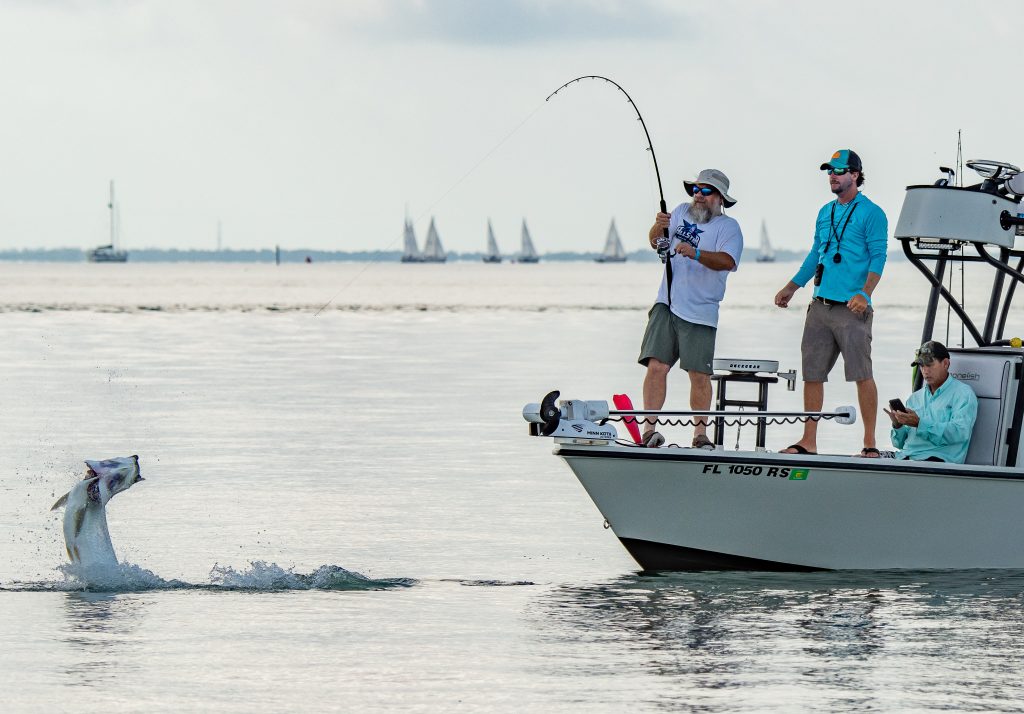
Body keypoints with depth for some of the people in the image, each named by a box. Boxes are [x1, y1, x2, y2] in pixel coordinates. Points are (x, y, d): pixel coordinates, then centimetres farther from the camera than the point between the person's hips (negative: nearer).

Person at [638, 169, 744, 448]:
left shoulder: (728, 227, -1)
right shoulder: (682, 212, 14)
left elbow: (727, 261, -17)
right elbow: (655, 243, 16)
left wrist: (696, 253, -33)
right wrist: (659, 228, -7)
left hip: (700, 313, -3)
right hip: (666, 306, 3)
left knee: (700, 375, -4)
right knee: (657, 366, -7)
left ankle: (700, 433, 8)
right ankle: (649, 428, -7)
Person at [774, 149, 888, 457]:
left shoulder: (871, 213, -3)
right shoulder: (825, 213, 18)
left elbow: (878, 257, -10)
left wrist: (865, 294, -23)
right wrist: (791, 288, 27)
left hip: (852, 308, -7)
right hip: (820, 305, 7)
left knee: (862, 374, -8)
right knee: (812, 374, 6)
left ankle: (870, 443, -5)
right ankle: (808, 441, 12)